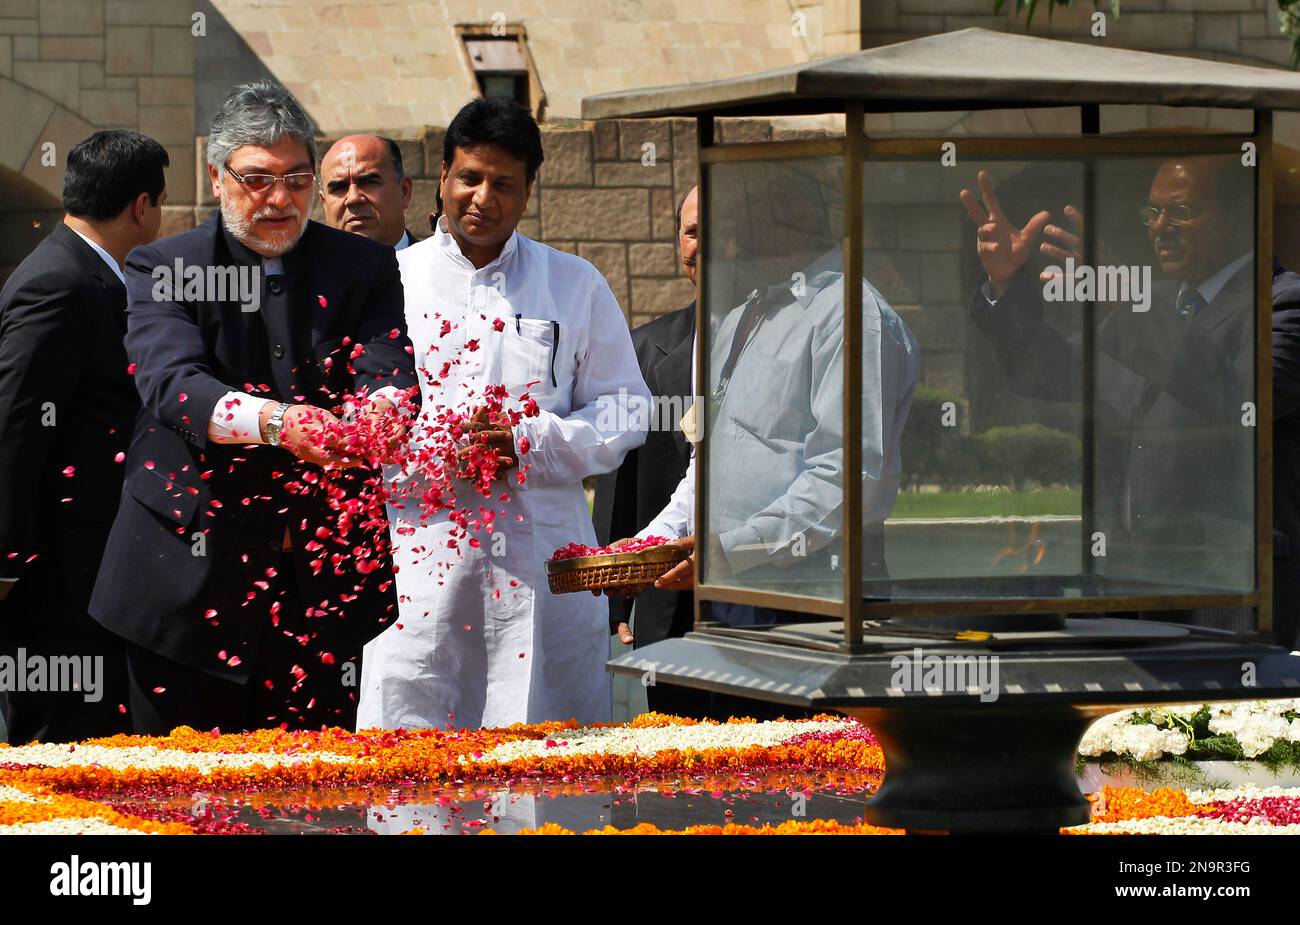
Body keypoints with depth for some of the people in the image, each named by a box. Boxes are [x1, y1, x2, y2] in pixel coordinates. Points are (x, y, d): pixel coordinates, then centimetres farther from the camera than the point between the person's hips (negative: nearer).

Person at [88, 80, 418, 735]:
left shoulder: (365, 268, 8)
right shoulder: (161, 270, 2)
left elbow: (391, 377, -7)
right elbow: (172, 385, -16)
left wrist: (379, 412, -33)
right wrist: (274, 421, -35)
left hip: (325, 580, 1)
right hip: (191, 576, -1)